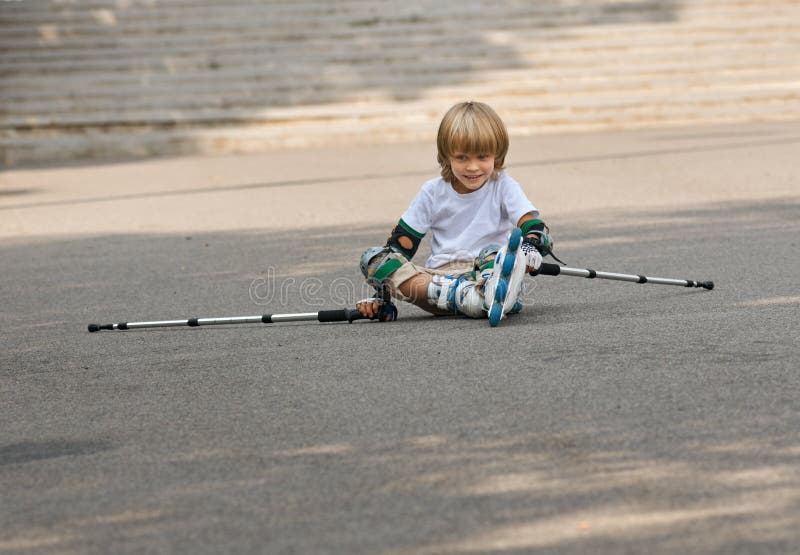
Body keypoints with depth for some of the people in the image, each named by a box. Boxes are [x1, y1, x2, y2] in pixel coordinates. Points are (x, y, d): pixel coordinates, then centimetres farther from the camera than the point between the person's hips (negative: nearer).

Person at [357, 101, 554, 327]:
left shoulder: (502, 186, 5)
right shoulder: (433, 192, 10)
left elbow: (533, 226, -9)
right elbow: (400, 243, 9)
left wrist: (532, 247, -35)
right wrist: (380, 296, -2)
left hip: (486, 273, -2)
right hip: (438, 274, 2)